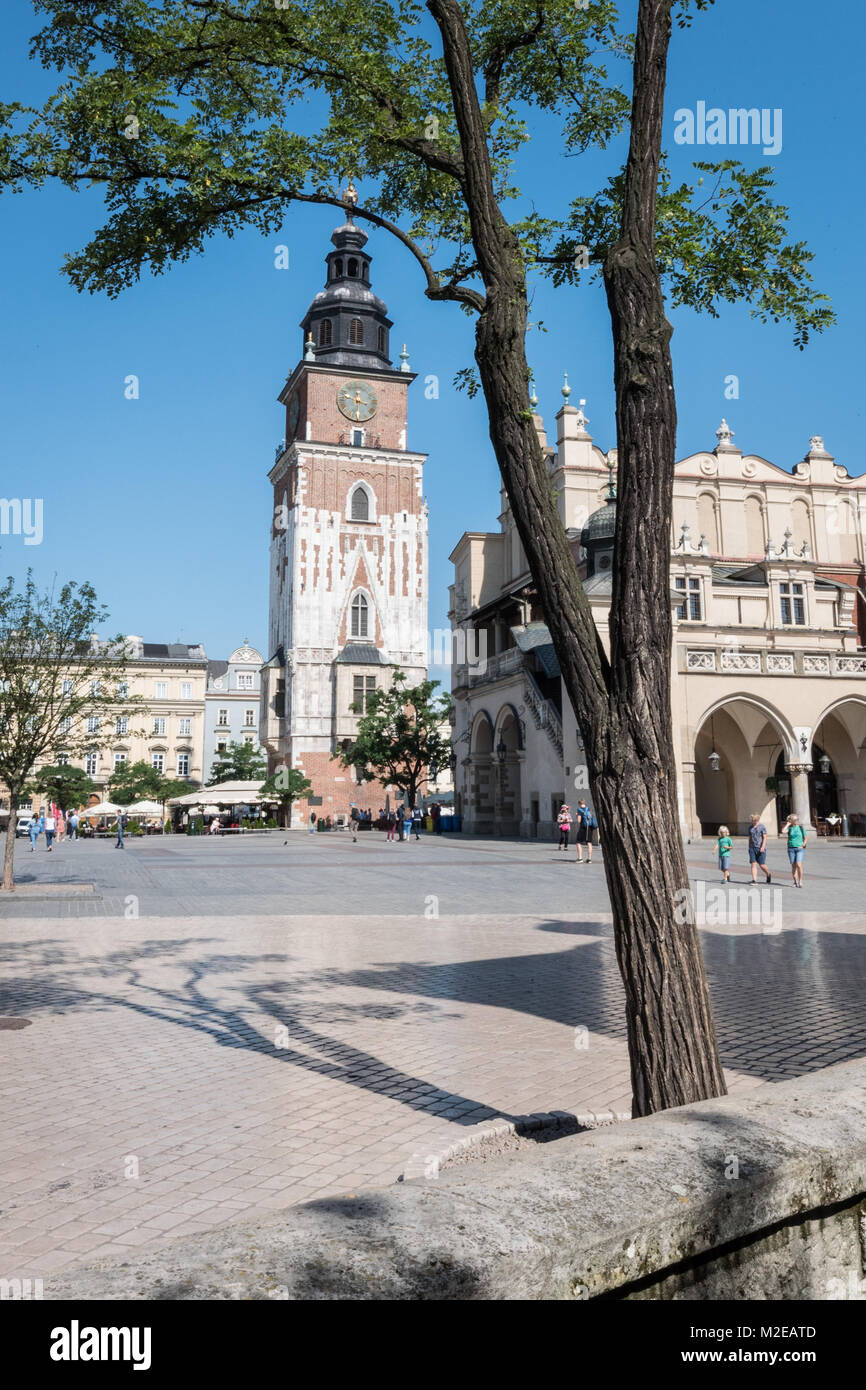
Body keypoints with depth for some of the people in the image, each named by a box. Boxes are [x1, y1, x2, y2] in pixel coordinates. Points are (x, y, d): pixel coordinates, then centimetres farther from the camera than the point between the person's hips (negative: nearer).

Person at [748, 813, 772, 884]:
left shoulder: (762, 827, -4)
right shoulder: (750, 827, 13)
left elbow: (764, 838, -8)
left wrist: (763, 847, -19)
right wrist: (749, 848, 17)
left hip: (760, 849, -4)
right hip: (752, 848, 4)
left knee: (762, 865, 0)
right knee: (753, 864, -6)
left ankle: (768, 875, 29)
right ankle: (754, 880, -8)